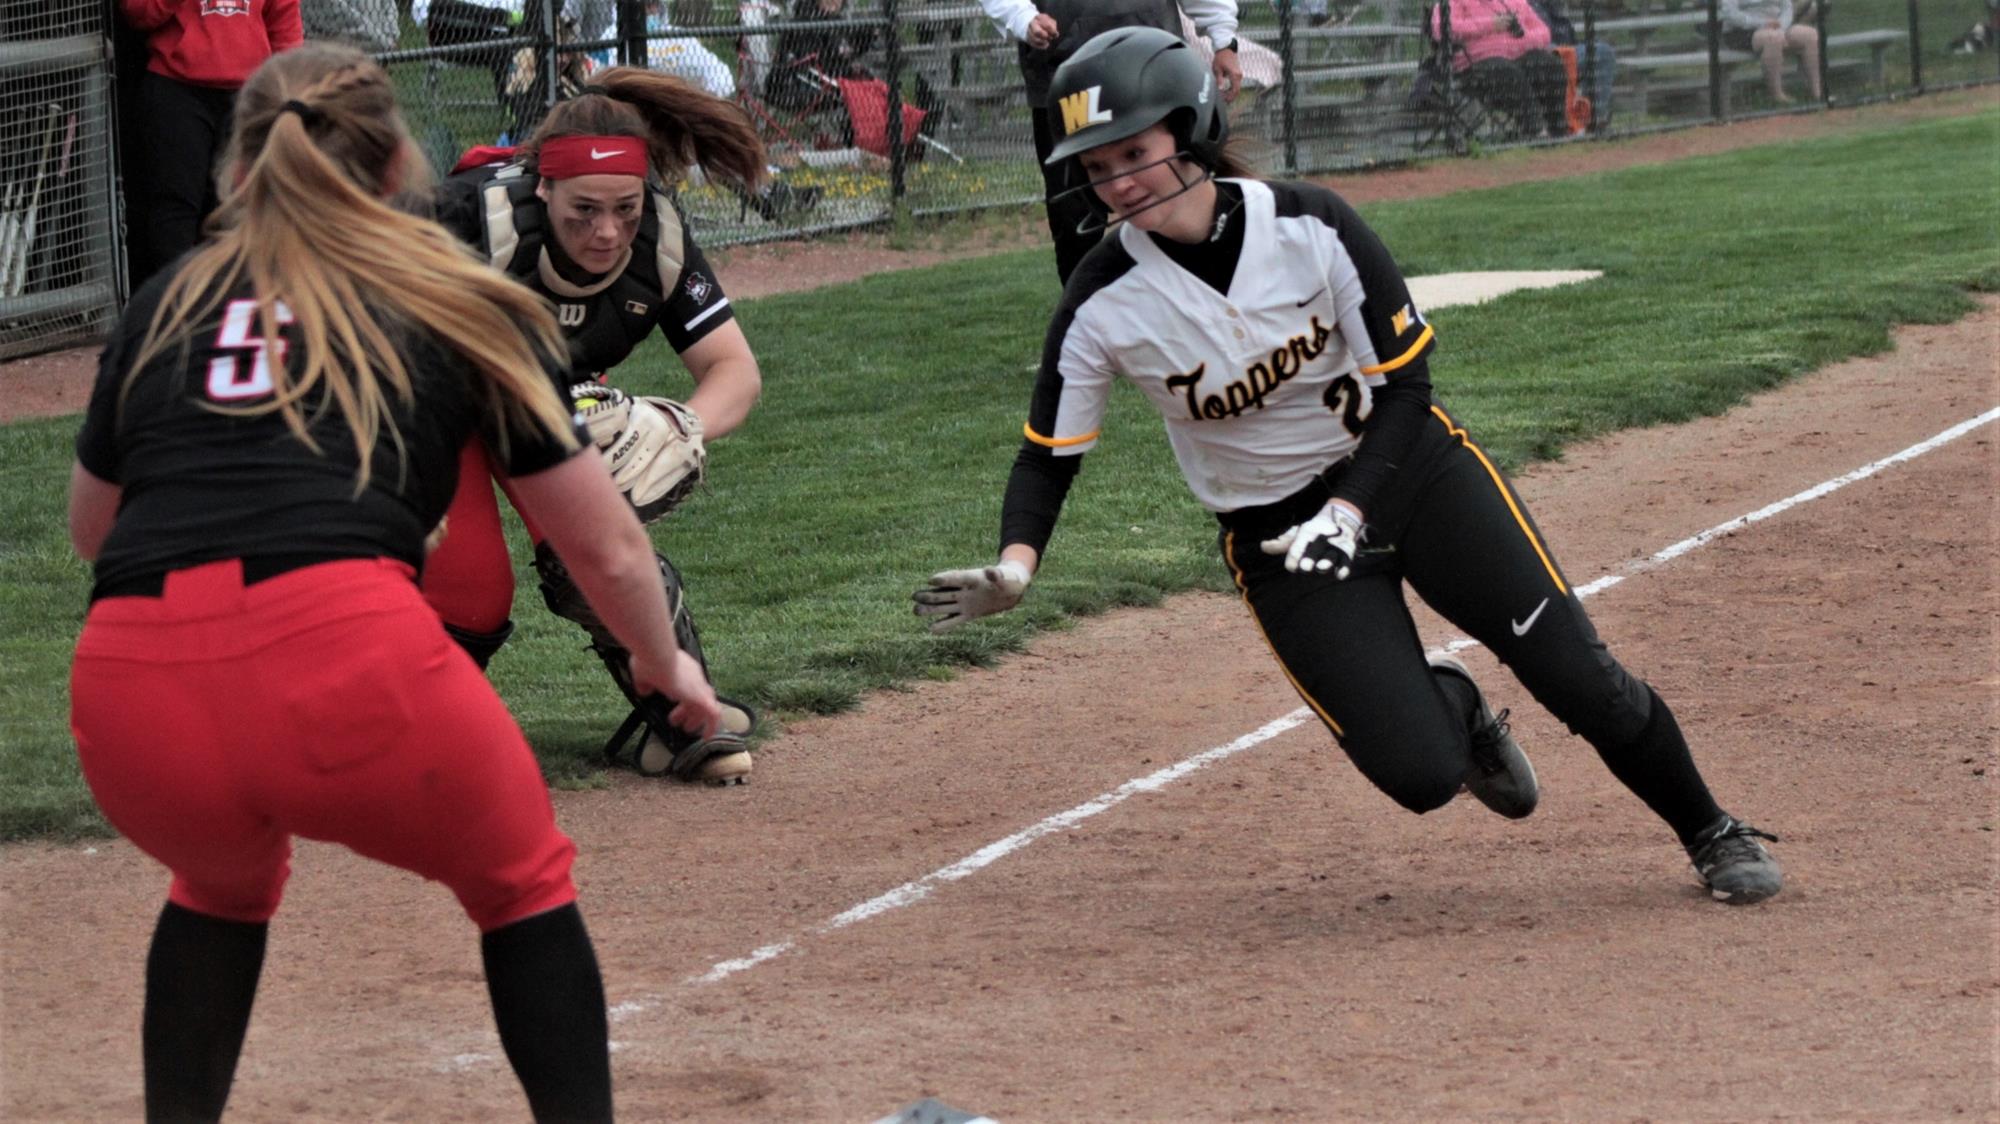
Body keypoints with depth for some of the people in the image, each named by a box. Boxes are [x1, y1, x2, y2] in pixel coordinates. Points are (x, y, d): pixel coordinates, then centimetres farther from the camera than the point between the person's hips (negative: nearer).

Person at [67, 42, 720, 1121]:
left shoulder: (167, 302, 24)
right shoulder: (458, 303, 19)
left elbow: (89, 528, 37)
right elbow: (606, 547, 23)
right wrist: (664, 666, 42)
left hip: (129, 688, 3)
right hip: (348, 658, -3)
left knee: (223, 884, 36)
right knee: (522, 883, 24)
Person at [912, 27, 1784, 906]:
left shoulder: (1309, 228, -18)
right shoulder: (1103, 307, -16)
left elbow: (1404, 382, -11)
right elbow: (1048, 454, -6)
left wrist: (1350, 512, -24)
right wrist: (1014, 565, -25)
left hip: (1410, 470, 0)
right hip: (1277, 536, 0)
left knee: (1581, 682, -5)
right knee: (1420, 775, -12)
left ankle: (1711, 834, 20)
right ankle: (1451, 709, 24)